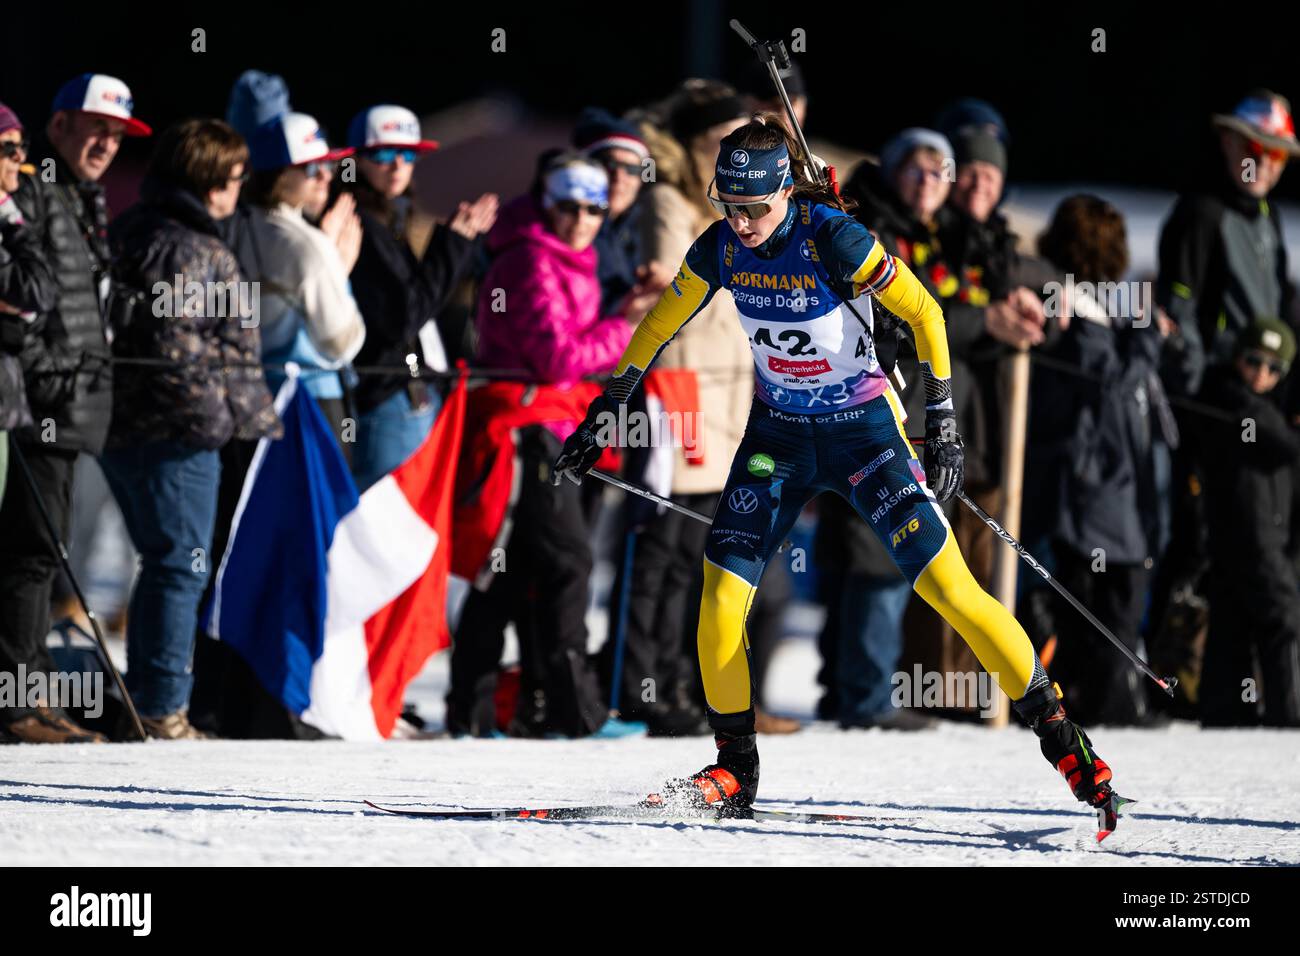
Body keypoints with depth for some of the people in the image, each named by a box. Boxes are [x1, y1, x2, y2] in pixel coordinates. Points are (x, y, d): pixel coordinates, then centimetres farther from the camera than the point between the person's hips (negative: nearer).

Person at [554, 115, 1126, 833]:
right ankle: (735, 771, 7)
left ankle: (1056, 730, -1)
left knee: (947, 585, -12)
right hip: (778, 432, 4)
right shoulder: (720, 250, -9)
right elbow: (659, 326, 8)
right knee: (722, 592, -8)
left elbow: (923, 314, -14)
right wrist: (601, 415, 11)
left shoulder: (834, 240, -23)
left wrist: (942, 424, -15)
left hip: (862, 426, -4)